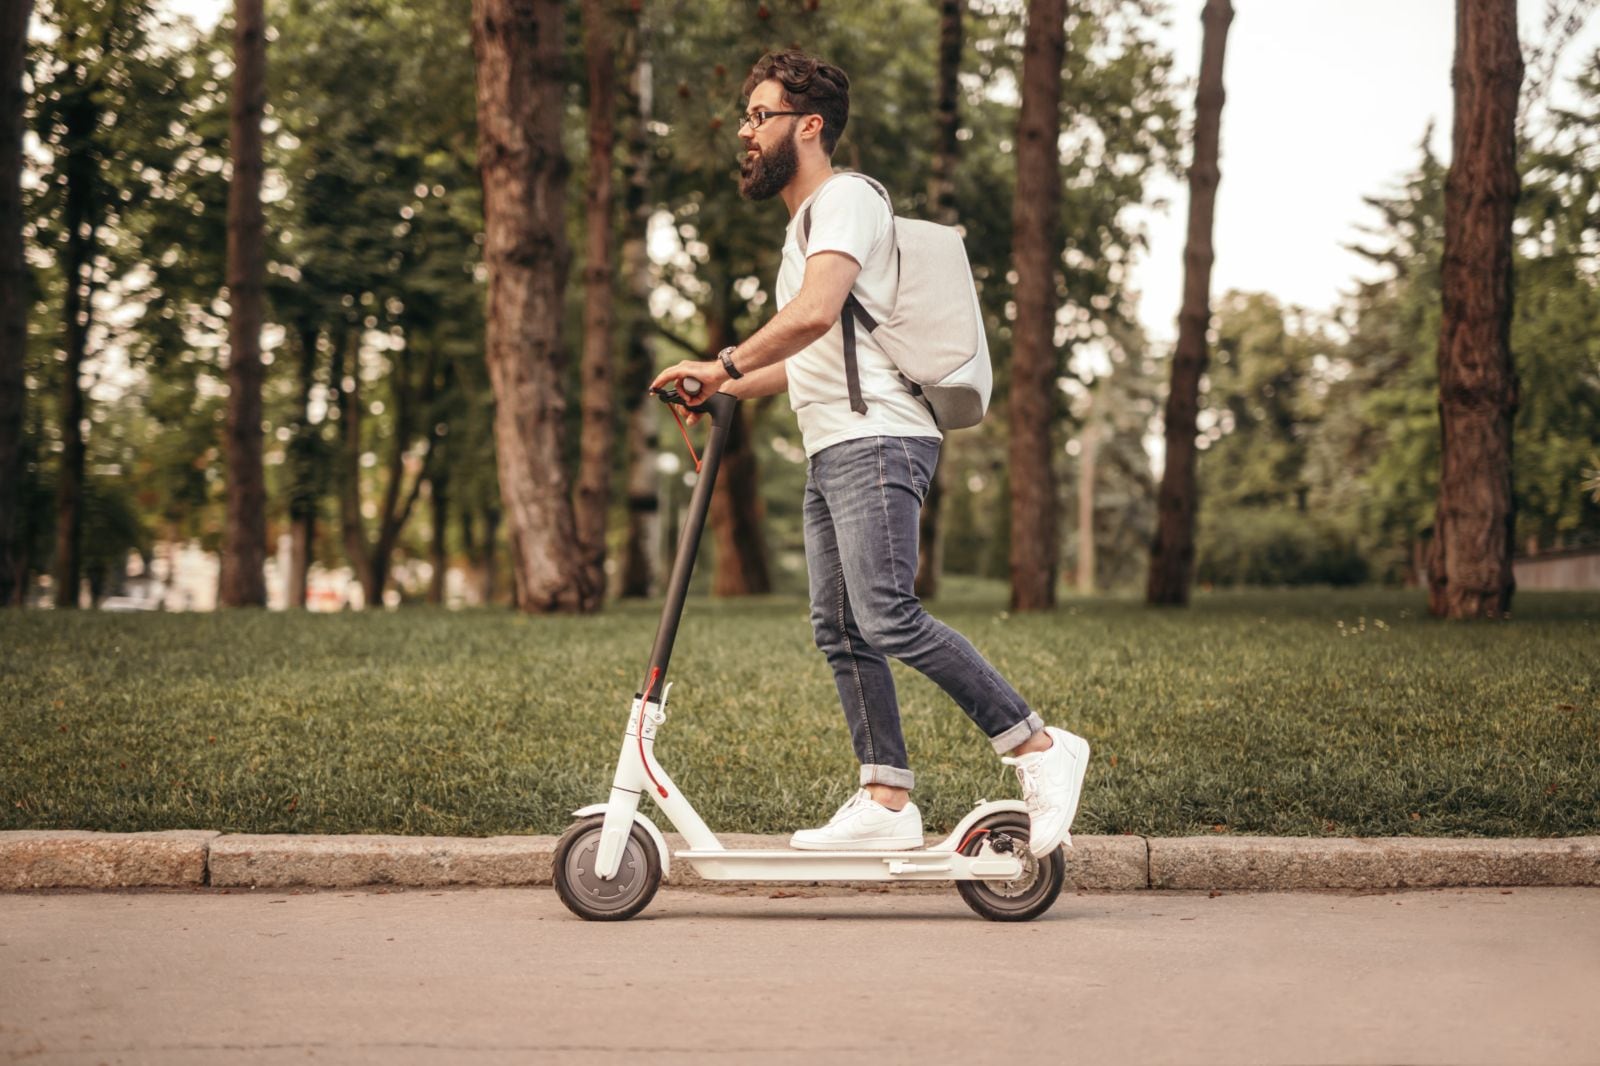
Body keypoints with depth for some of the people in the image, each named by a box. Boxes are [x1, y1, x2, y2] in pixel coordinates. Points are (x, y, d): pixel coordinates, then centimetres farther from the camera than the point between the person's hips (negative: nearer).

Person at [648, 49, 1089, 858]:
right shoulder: (804, 223, 27)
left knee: (888, 619, -19)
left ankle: (1040, 749, -13)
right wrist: (728, 388, 21)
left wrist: (725, 363, -20)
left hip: (876, 439, -10)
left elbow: (816, 312, -24)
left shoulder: (845, 198, -6)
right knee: (839, 631, 4)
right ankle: (886, 803, 3)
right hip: (832, 451, 10)